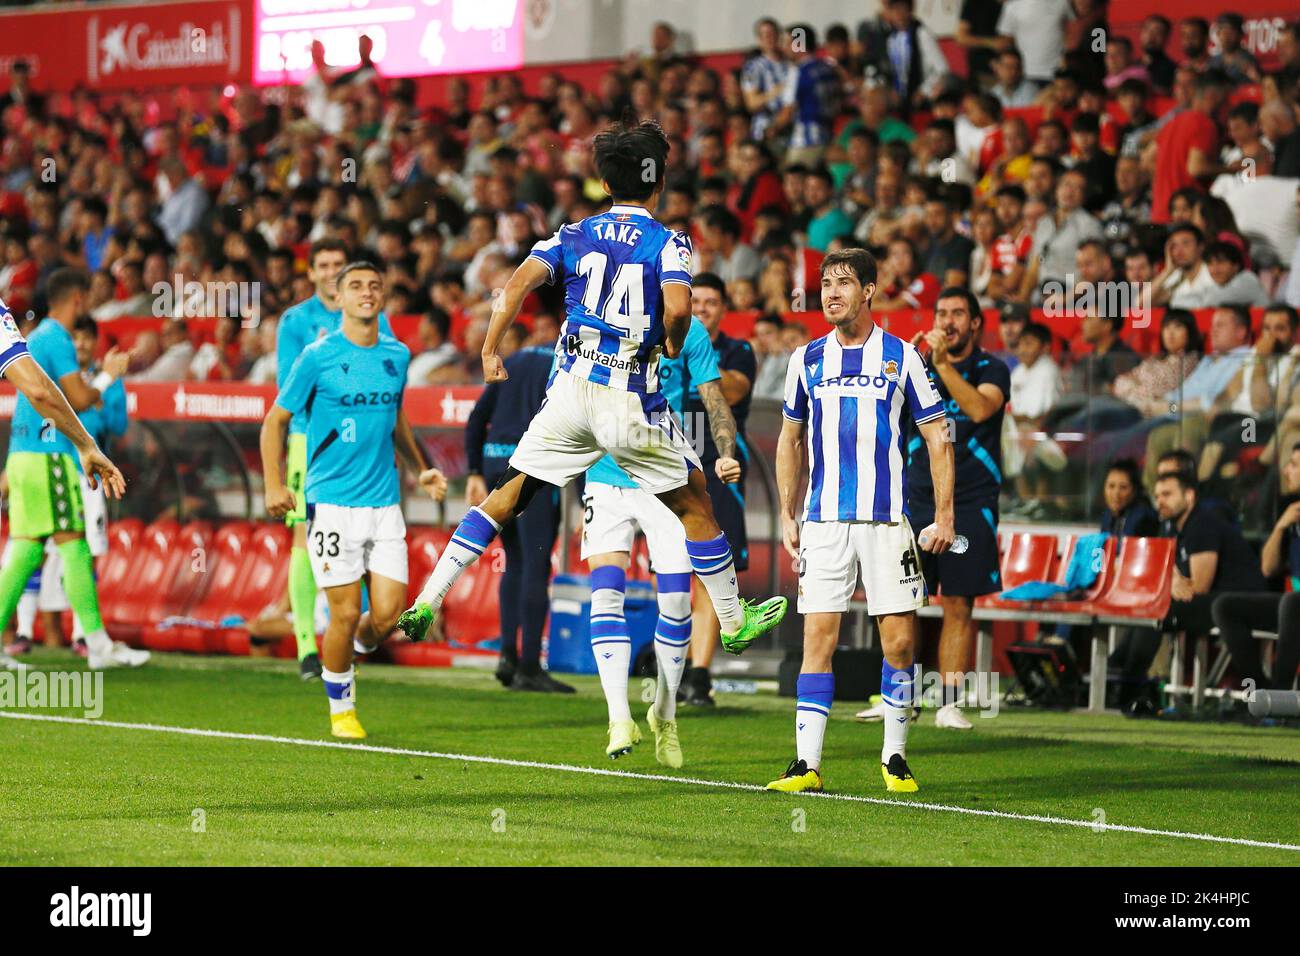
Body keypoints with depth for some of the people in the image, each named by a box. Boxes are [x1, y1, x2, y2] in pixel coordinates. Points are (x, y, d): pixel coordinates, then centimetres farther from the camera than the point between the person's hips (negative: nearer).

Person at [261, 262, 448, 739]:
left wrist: (421, 469, 17)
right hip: (331, 500, -4)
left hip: (384, 501, 4)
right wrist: (274, 486, -7)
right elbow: (275, 421, 2)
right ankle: (341, 708, 15)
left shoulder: (397, 355, 9)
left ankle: (353, 648, 28)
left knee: (388, 613, -5)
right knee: (345, 613, -4)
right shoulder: (318, 357, -5)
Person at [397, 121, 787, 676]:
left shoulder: (574, 235, 9)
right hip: (632, 401, -3)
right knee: (694, 503, 14)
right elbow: (678, 307, -19)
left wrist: (490, 350, 0)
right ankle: (734, 622, 21)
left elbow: (520, 281, -5)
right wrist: (671, 347, 2)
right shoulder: (668, 243, -1)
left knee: (505, 498, 10)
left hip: (572, 387, 3)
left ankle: (427, 601, 2)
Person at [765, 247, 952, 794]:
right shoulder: (807, 359, 8)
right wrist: (787, 515, 12)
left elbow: (938, 438, 6)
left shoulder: (901, 357, 2)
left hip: (887, 520, -1)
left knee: (899, 641, -3)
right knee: (817, 639, -5)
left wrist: (944, 516, 0)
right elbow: (790, 439, 18)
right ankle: (806, 764, -5)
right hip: (823, 522, 1)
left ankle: (895, 759, 10)